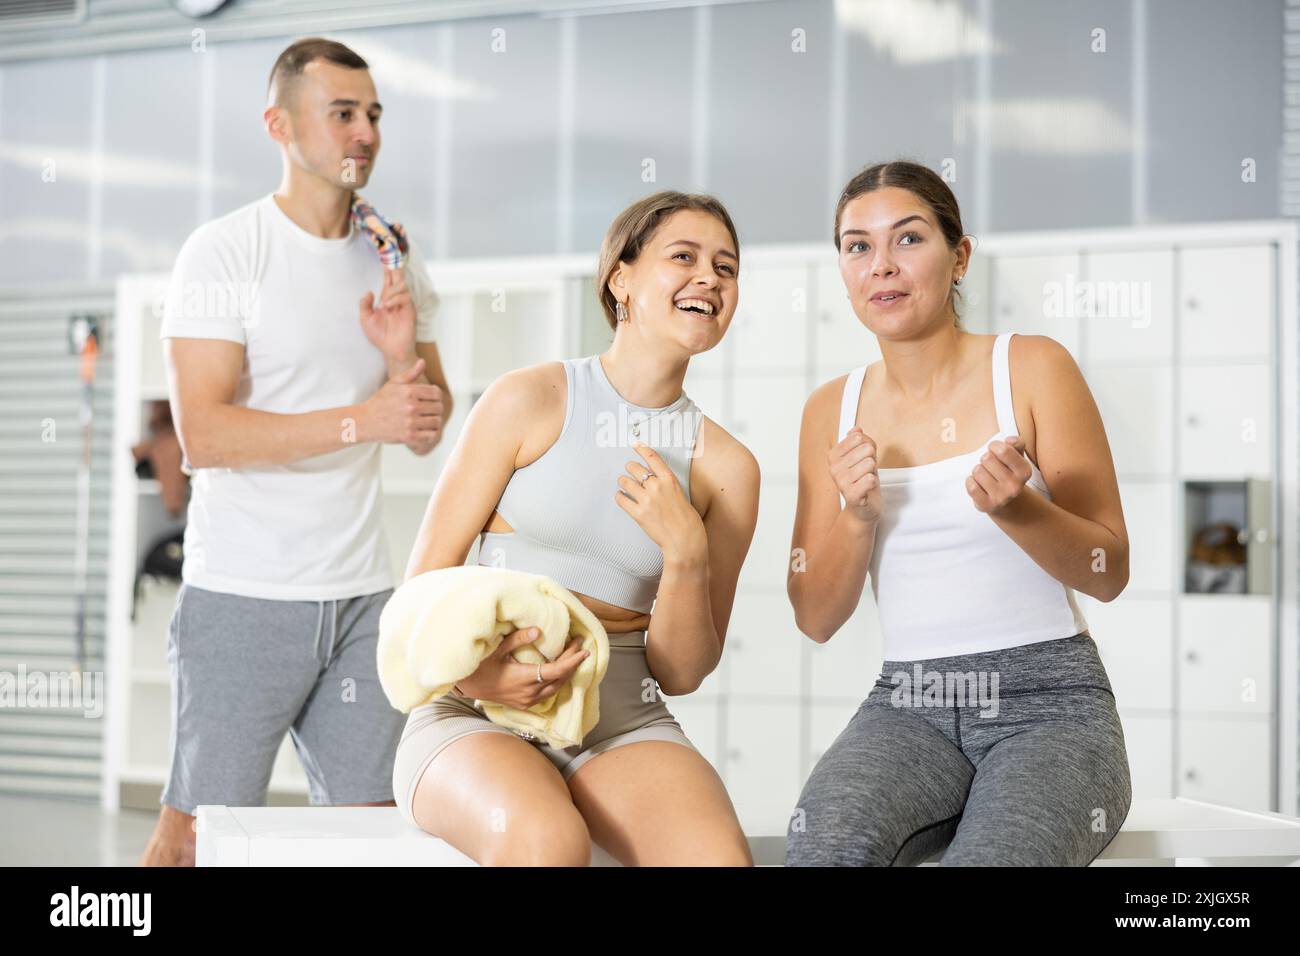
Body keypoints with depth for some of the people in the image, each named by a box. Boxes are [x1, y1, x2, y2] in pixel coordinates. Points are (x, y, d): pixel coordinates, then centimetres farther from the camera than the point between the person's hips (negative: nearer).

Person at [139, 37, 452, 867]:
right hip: (244, 596, -5)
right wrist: (360, 421, -20)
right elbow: (203, 434, -16)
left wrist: (404, 354, -7)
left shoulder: (393, 260, 11)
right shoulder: (223, 253, -7)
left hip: (364, 593, 5)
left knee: (371, 815, 8)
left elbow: (425, 433, 12)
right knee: (198, 829, 0)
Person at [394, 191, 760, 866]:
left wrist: (686, 552, -11)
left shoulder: (727, 467, 7)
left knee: (720, 855, -30)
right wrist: (470, 673, -22)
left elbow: (682, 674, 7)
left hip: (625, 727, 3)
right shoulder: (529, 400, 0)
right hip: (477, 715, -2)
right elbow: (424, 580, -1)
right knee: (547, 838, -37)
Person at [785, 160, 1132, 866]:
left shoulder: (1033, 369, -1)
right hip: (907, 707, 2)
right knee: (825, 849, -31)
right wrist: (856, 516, -11)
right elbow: (816, 620, 8)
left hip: (1048, 700, -2)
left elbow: (1110, 574, -1)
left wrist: (1016, 507, -20)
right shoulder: (832, 410, 10)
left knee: (989, 859, -33)